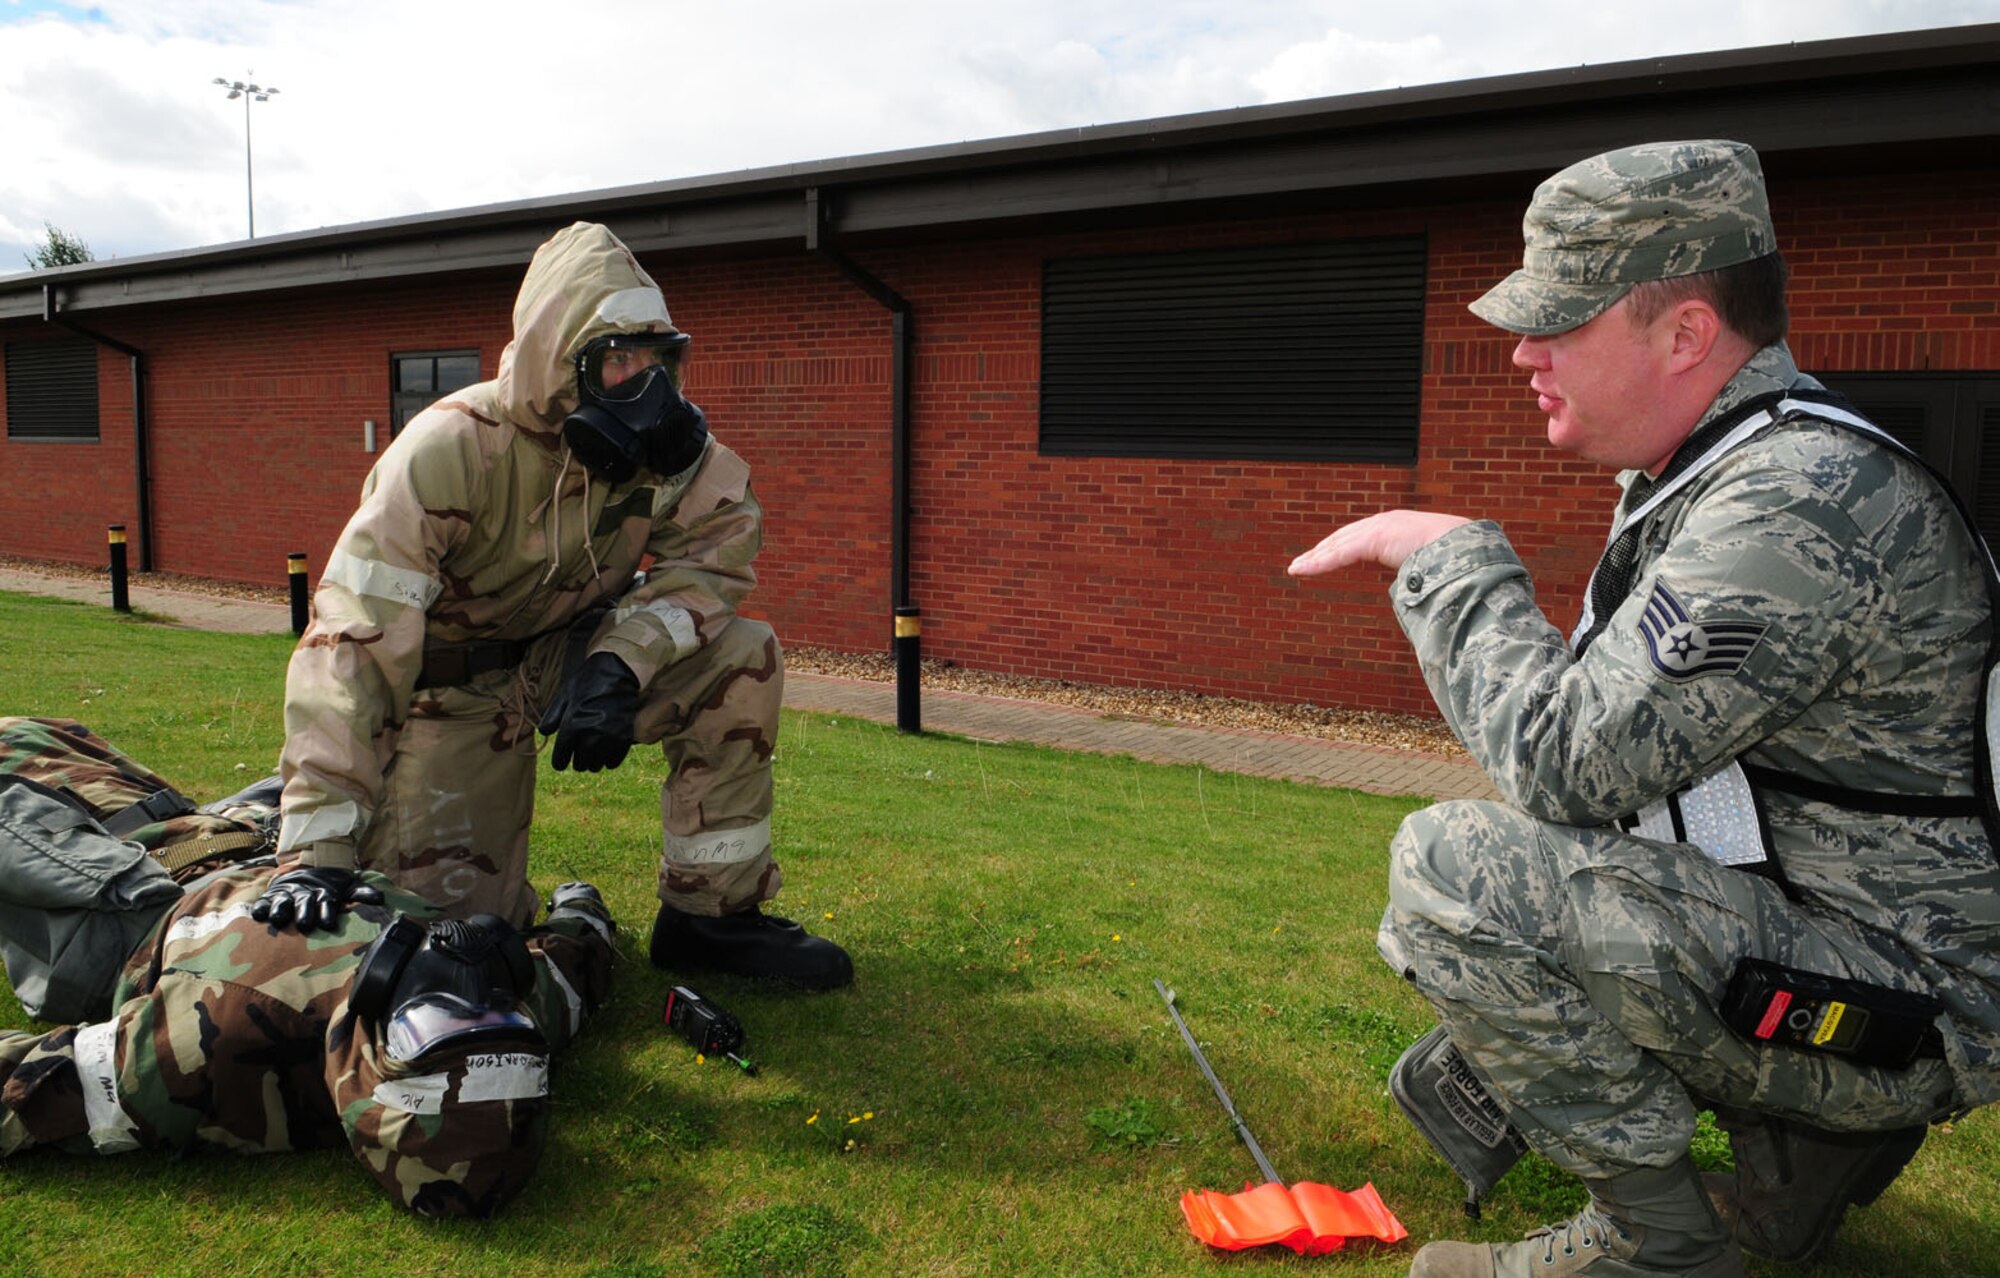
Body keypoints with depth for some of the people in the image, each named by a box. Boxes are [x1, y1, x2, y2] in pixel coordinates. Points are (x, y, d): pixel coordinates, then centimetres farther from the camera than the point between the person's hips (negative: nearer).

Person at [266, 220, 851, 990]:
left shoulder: (662, 435, -17)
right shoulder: (452, 451, -31)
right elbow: (353, 644, -35)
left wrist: (622, 663, -31)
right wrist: (317, 851, -41)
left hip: (569, 654, 4)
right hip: (454, 685, -4)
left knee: (741, 659, -20)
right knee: (452, 917, -10)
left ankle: (711, 914, -5)